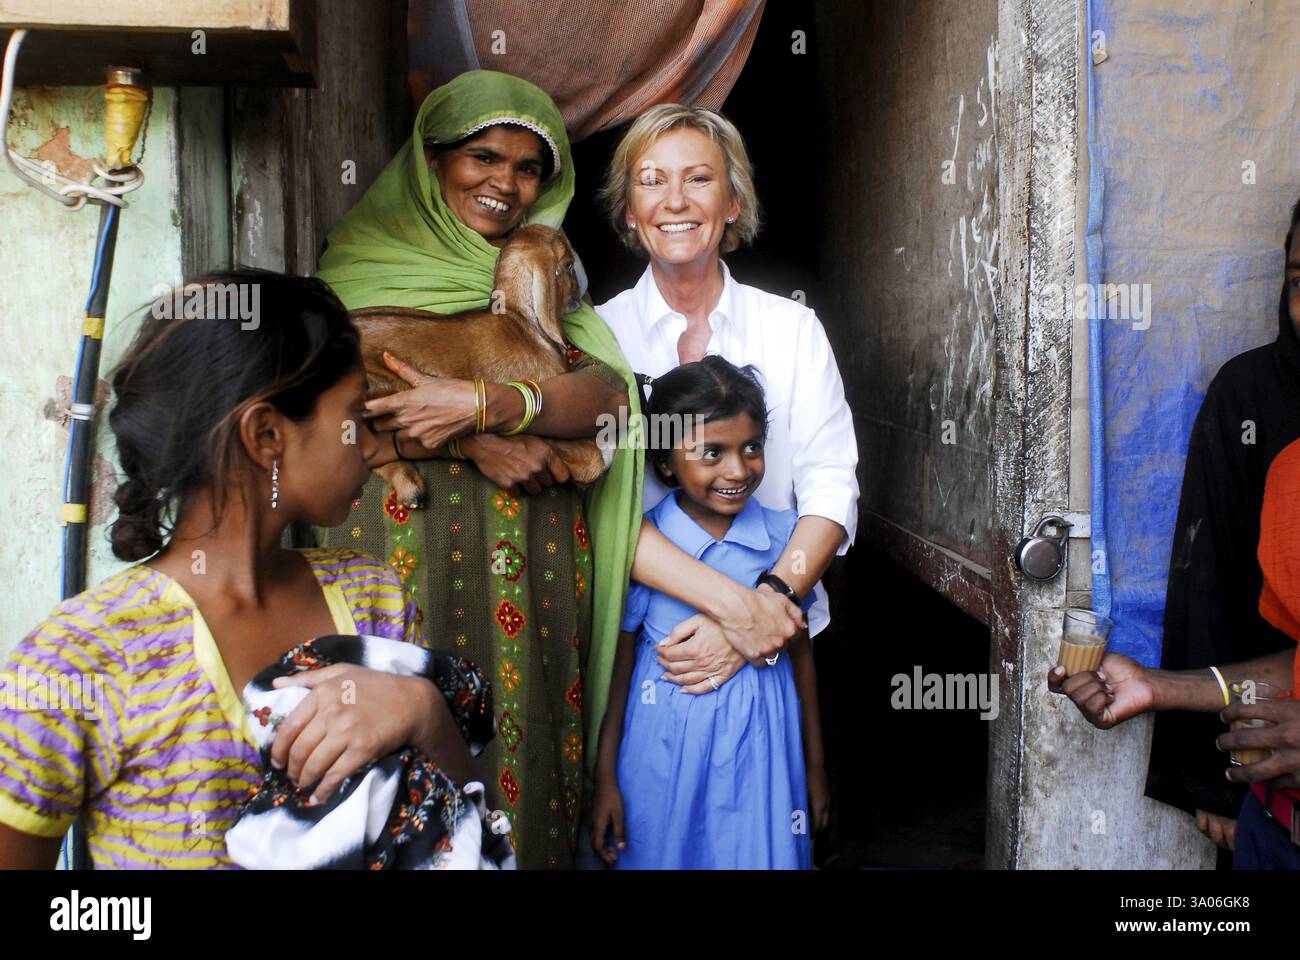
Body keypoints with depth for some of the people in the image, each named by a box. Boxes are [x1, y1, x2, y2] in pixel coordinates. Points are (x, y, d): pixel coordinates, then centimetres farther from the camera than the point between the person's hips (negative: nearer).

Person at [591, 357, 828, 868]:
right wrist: (605, 777, 1)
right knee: (662, 853, 12)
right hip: (665, 744, -1)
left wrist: (814, 762, 10)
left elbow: (799, 649, 3)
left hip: (760, 738, 2)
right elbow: (619, 661, -4)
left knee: (759, 853, 10)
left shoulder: (784, 535, -6)